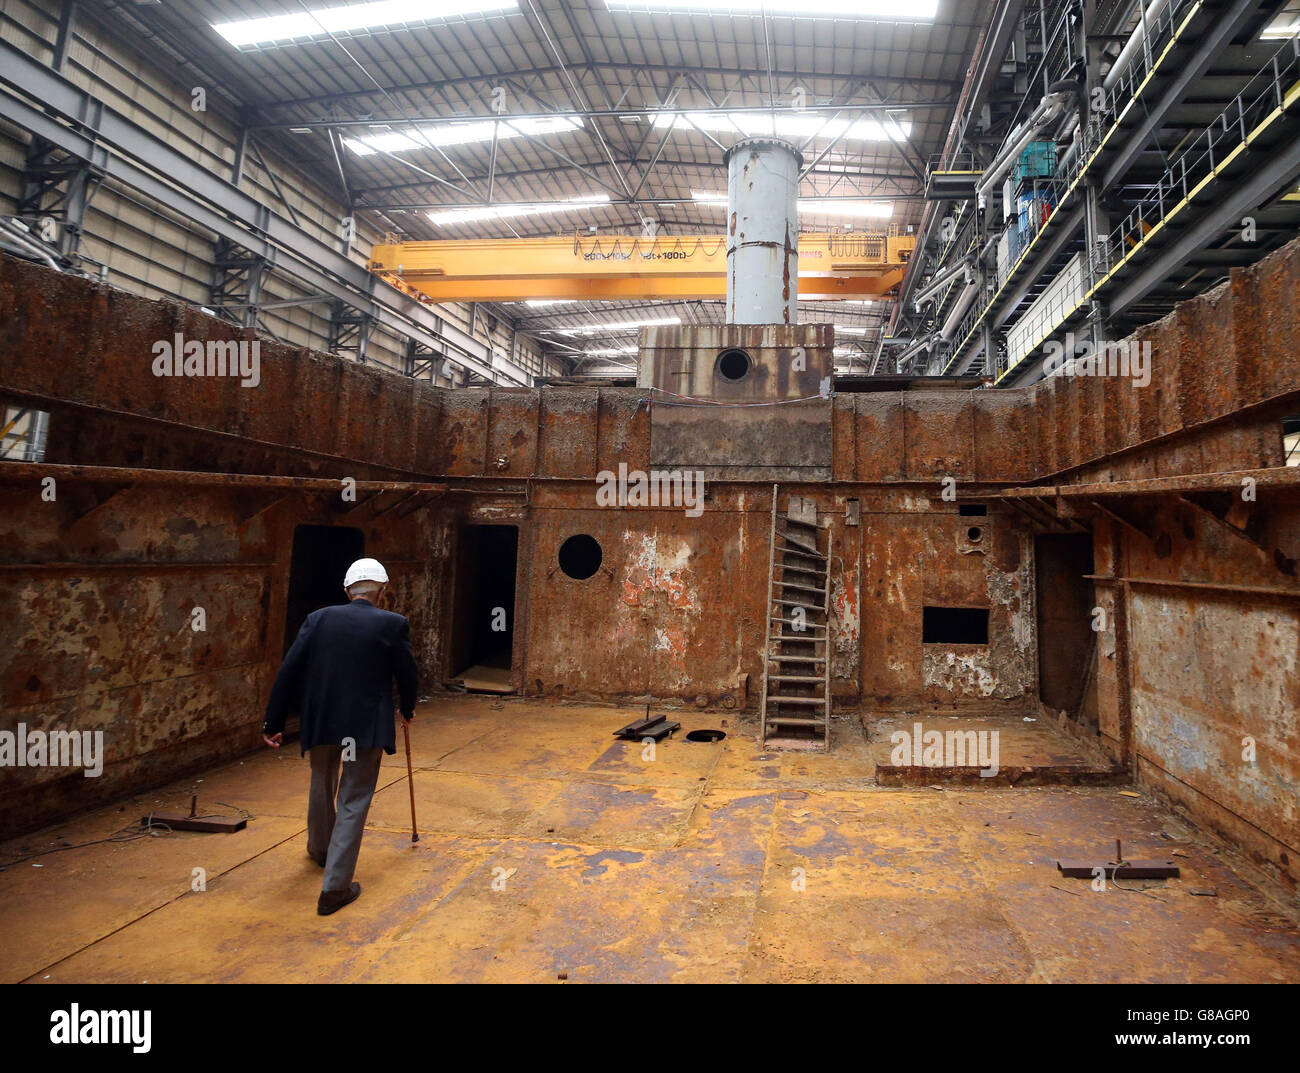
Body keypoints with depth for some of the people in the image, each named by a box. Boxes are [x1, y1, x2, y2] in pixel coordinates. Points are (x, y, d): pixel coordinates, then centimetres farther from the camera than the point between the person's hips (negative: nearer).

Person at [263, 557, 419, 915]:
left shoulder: (318, 619, -1)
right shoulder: (393, 624, -8)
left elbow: (288, 672, -2)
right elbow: (408, 676, -1)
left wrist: (273, 722, 4)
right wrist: (407, 710, 19)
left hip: (320, 723, 4)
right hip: (366, 726, -4)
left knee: (322, 789, 27)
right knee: (354, 802, 7)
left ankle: (320, 849, 52)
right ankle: (335, 887, 9)